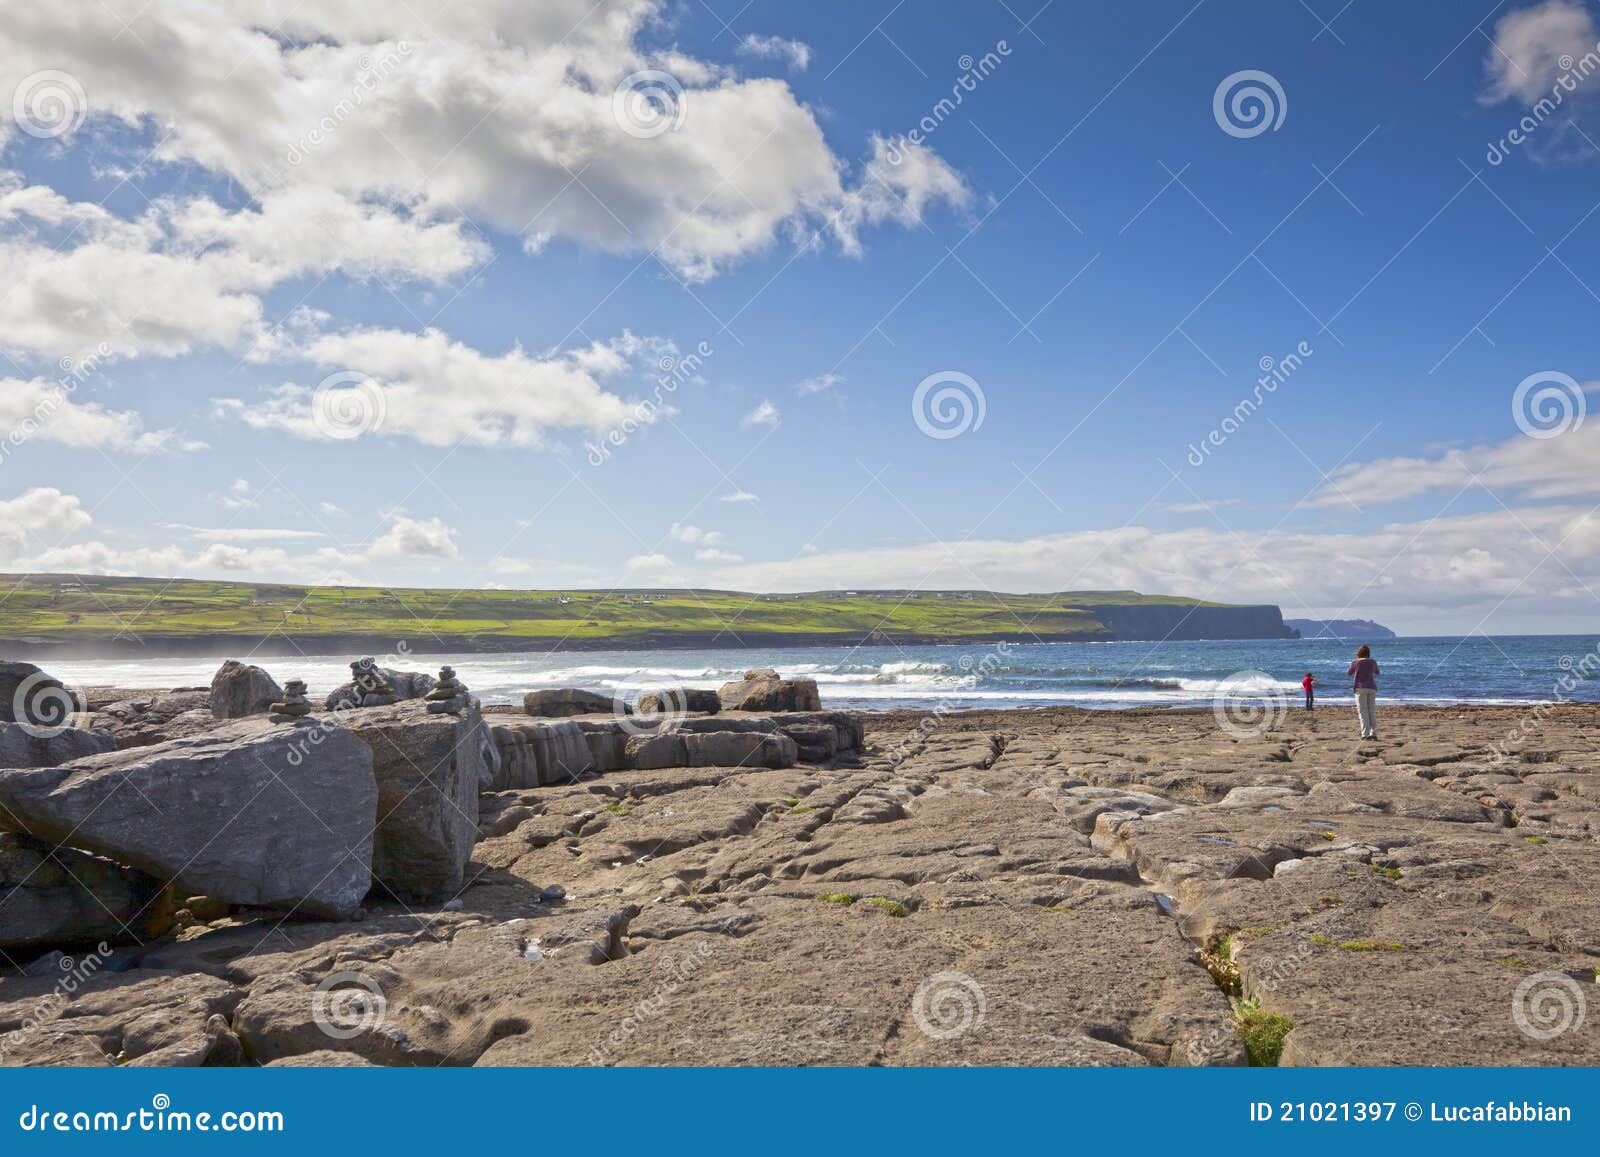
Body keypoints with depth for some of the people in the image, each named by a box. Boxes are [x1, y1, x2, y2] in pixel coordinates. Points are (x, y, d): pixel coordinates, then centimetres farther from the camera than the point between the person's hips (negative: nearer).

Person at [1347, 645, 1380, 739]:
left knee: (1363, 711, -4)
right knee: (1372, 712, 8)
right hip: (1372, 688, 4)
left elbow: (1349, 673, 12)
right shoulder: (1373, 662, 6)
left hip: (1360, 688, -3)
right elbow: (1377, 672, 26)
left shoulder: (1355, 662, -4)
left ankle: (1365, 734, -11)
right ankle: (1374, 733, 3)